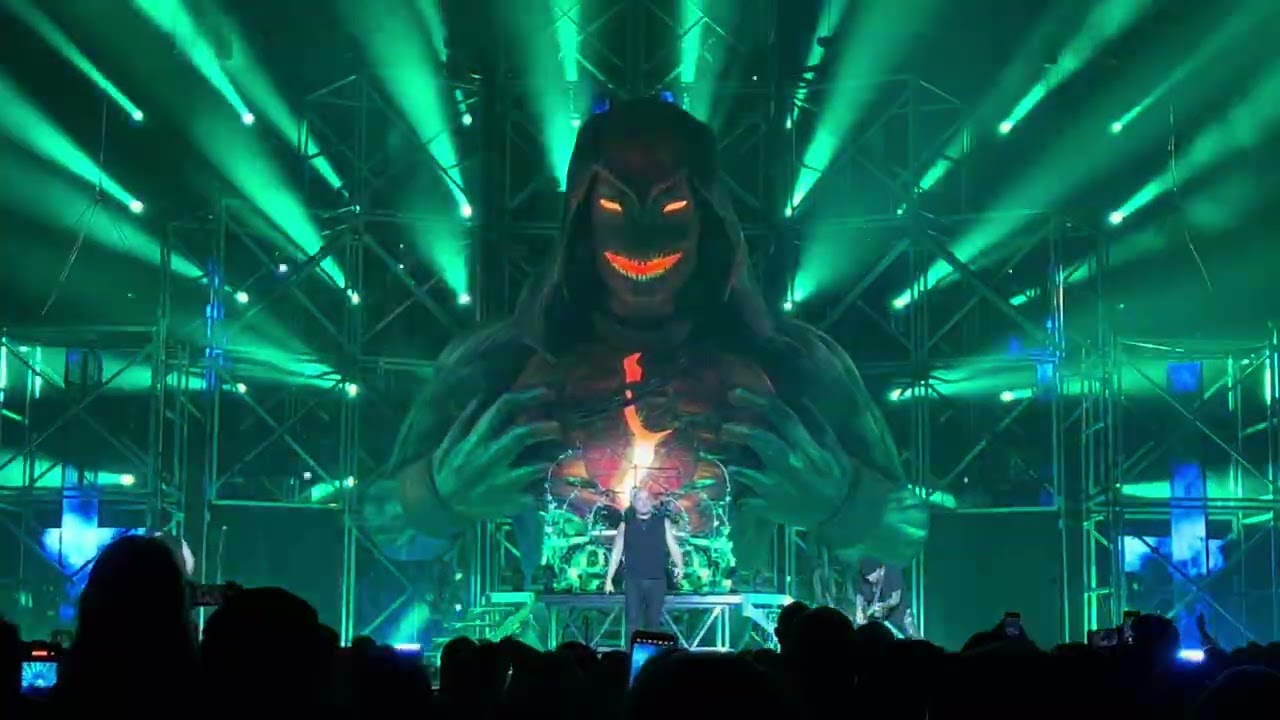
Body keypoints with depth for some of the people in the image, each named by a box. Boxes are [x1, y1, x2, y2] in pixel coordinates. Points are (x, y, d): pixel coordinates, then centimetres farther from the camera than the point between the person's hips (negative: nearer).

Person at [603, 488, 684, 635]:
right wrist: (609, 579, 5)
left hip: (657, 581, 1)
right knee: (633, 620, -8)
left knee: (654, 621, 6)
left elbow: (673, 546, 1)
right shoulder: (626, 525, 7)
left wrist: (680, 566, -17)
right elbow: (616, 553, 9)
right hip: (633, 581, -1)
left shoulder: (663, 522, 7)